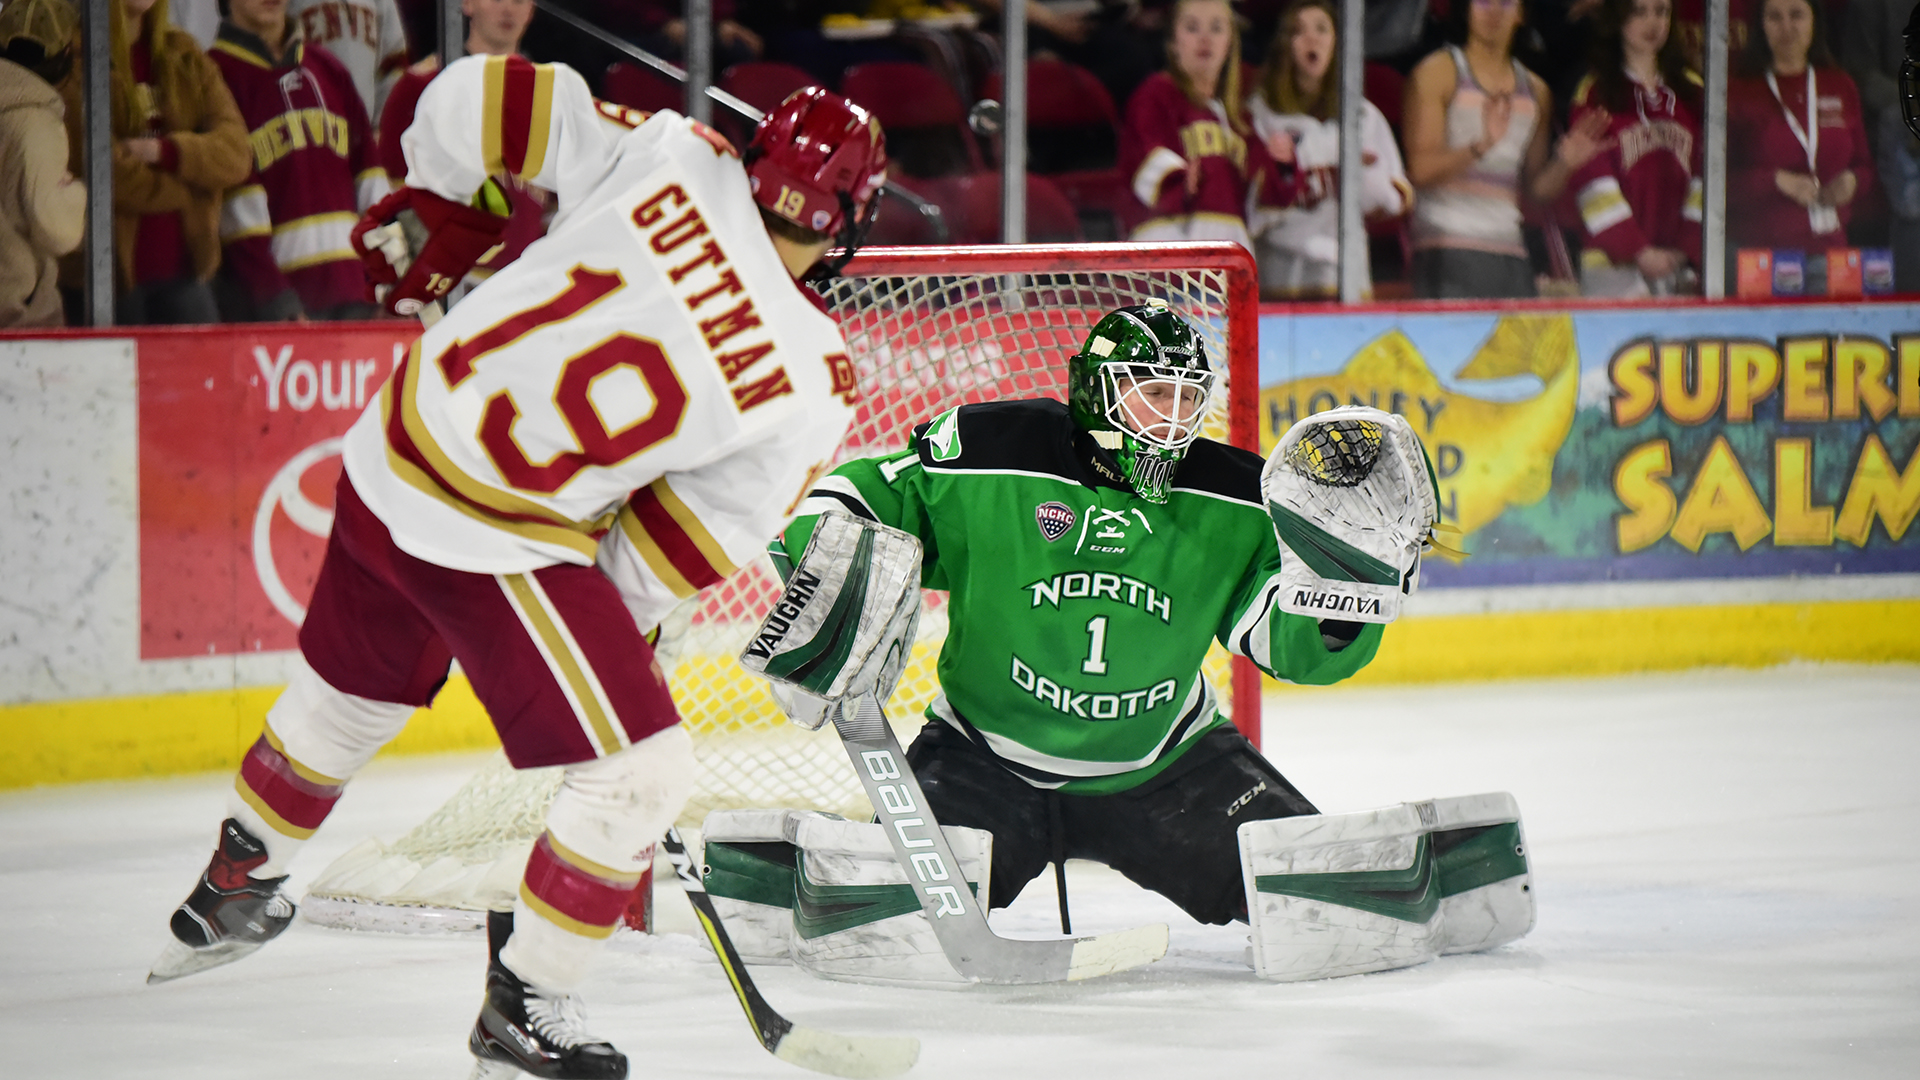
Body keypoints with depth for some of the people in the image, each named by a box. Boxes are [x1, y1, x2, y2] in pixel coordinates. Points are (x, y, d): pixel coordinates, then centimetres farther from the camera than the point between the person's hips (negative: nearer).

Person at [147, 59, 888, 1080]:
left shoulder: (672, 155, -8)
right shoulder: (814, 378, -15)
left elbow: (475, 97, -5)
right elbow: (704, 542, -6)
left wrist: (437, 214, 13)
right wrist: (620, 608, 11)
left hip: (390, 449, 7)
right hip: (494, 540, -7)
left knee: (350, 690, 32)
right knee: (638, 769, 4)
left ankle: (231, 892, 53)